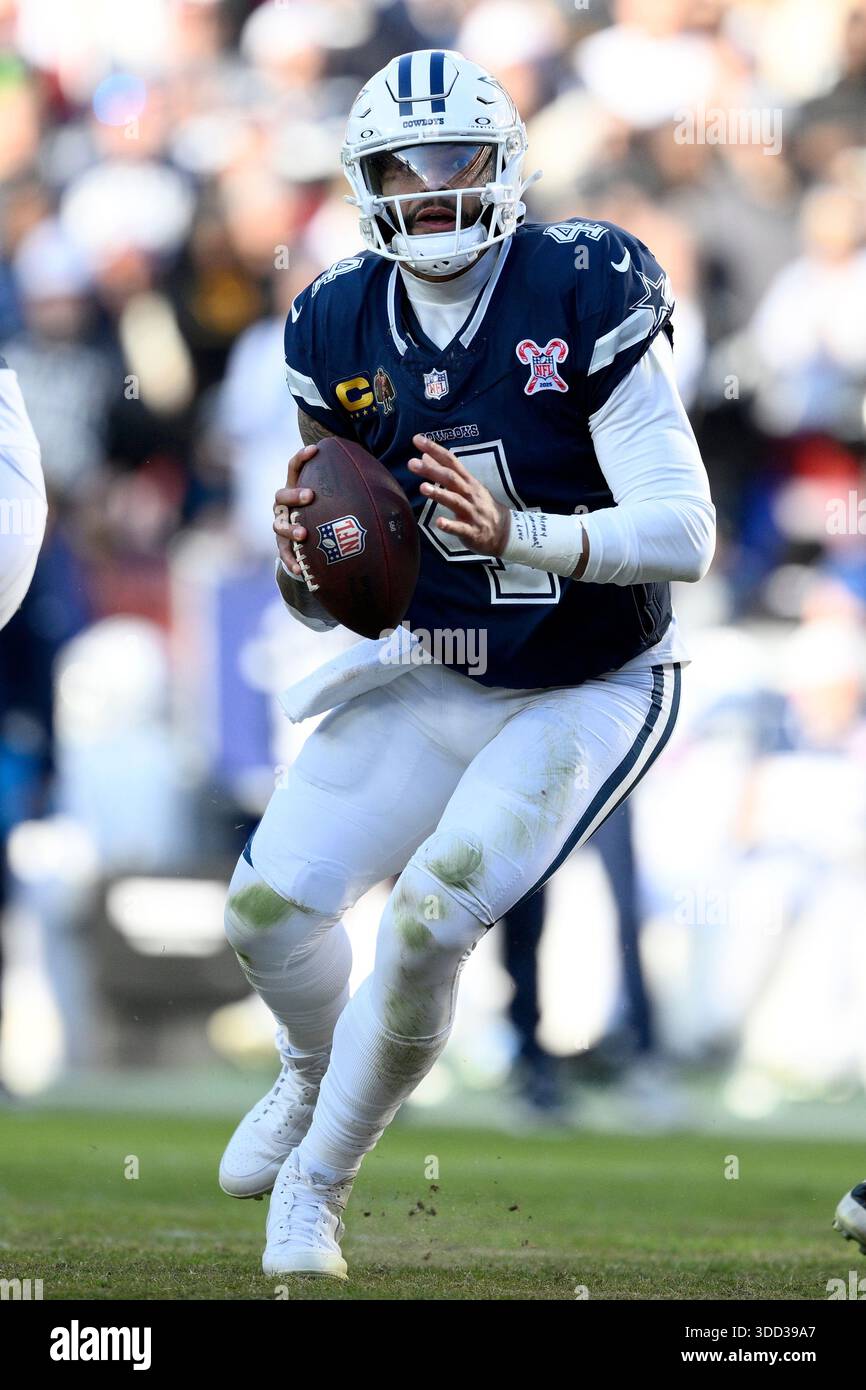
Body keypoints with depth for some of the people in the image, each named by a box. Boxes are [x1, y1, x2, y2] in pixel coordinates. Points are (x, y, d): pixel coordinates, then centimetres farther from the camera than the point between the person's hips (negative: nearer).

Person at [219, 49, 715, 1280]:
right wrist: (300, 561, -22)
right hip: (437, 679, 5)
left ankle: (317, 1183, 3)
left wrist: (517, 533, -40)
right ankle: (317, 1072, 31)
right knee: (271, 905, -5)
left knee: (429, 922, -20)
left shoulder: (587, 297, -20)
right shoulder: (340, 332, -5)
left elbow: (686, 532, -26)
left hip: (591, 694, -5)